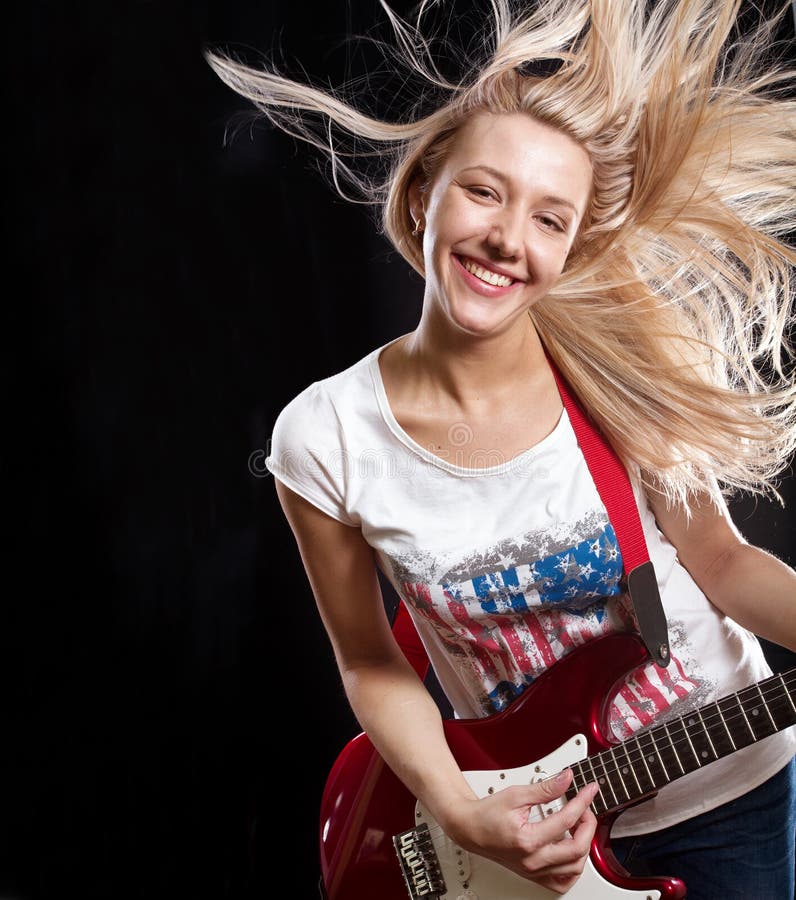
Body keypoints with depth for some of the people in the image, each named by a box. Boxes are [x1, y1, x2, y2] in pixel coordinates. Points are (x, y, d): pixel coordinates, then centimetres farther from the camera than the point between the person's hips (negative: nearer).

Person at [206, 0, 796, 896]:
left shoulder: (623, 378, -17)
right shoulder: (323, 438, -17)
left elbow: (720, 560, -4)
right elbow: (370, 662, -5)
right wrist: (459, 813, -16)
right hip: (539, 820, 0)